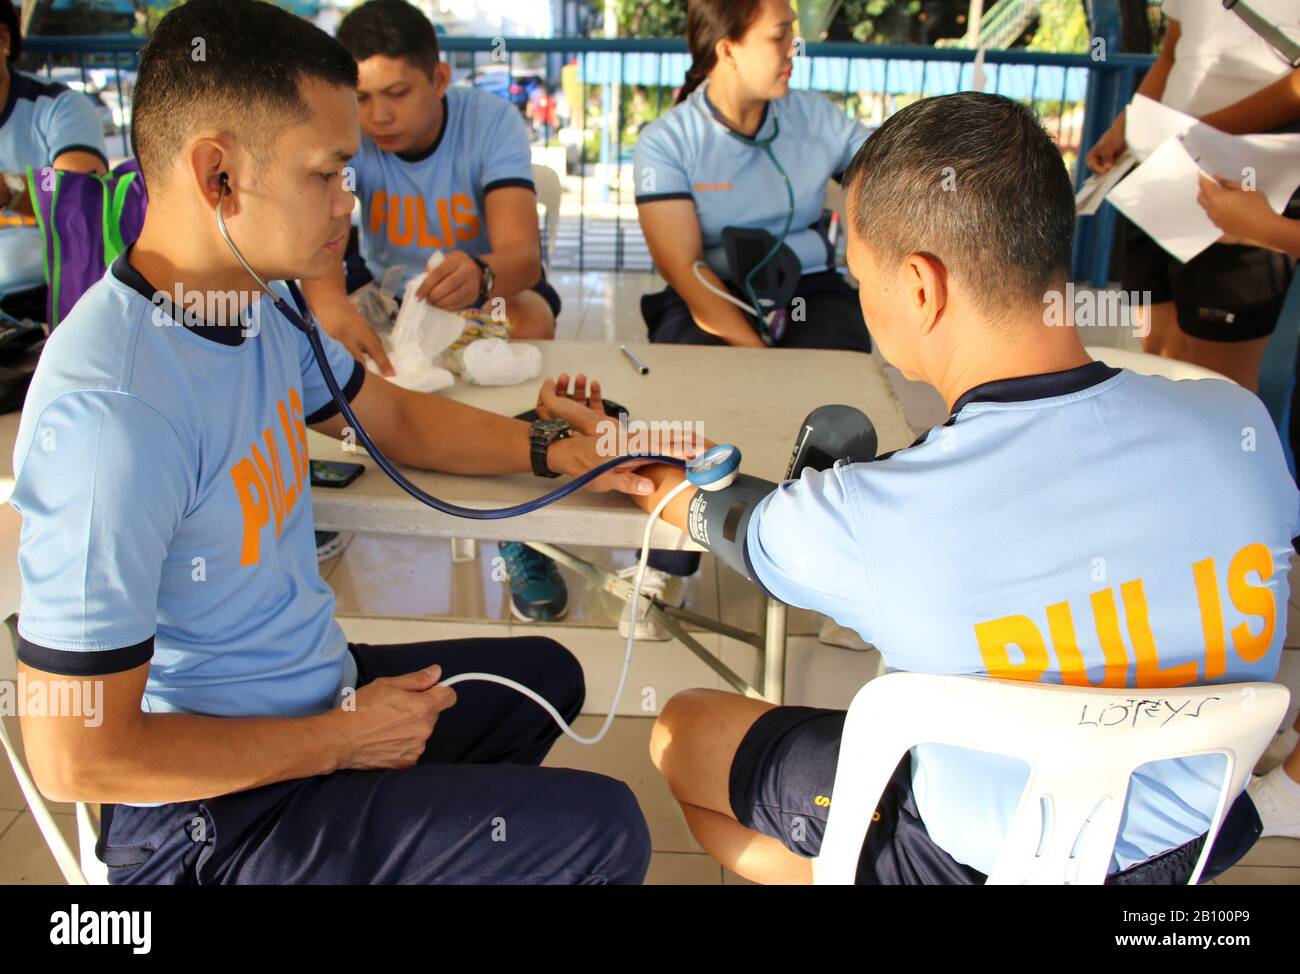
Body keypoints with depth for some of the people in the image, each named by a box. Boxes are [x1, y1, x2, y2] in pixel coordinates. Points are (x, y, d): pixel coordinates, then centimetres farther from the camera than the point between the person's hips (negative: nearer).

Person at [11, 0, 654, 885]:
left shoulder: (260, 307, -4)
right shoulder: (111, 413, -31)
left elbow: (399, 419, 14)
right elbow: (75, 759, -27)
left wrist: (563, 452, 2)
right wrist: (341, 741, -18)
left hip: (316, 694, 9)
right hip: (213, 814, -9)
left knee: (545, 674, 27)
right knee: (602, 831, -15)